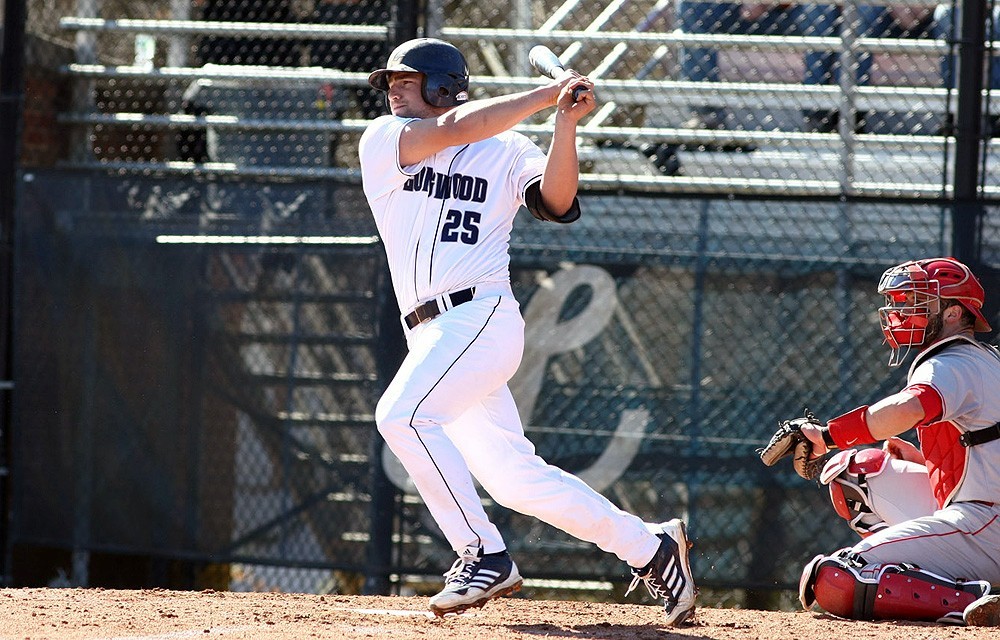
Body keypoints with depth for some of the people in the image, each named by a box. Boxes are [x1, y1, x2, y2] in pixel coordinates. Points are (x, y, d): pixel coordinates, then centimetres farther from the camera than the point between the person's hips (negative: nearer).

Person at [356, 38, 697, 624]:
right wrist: (546, 95, -7)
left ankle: (484, 555, -21)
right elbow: (455, 129, -6)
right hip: (432, 335, 5)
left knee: (403, 414, -28)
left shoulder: (506, 152, 4)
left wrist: (565, 122, -22)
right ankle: (650, 547, 18)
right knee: (512, 476, 6)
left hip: (481, 315, -5)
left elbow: (556, 202, -12)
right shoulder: (383, 142, 10)